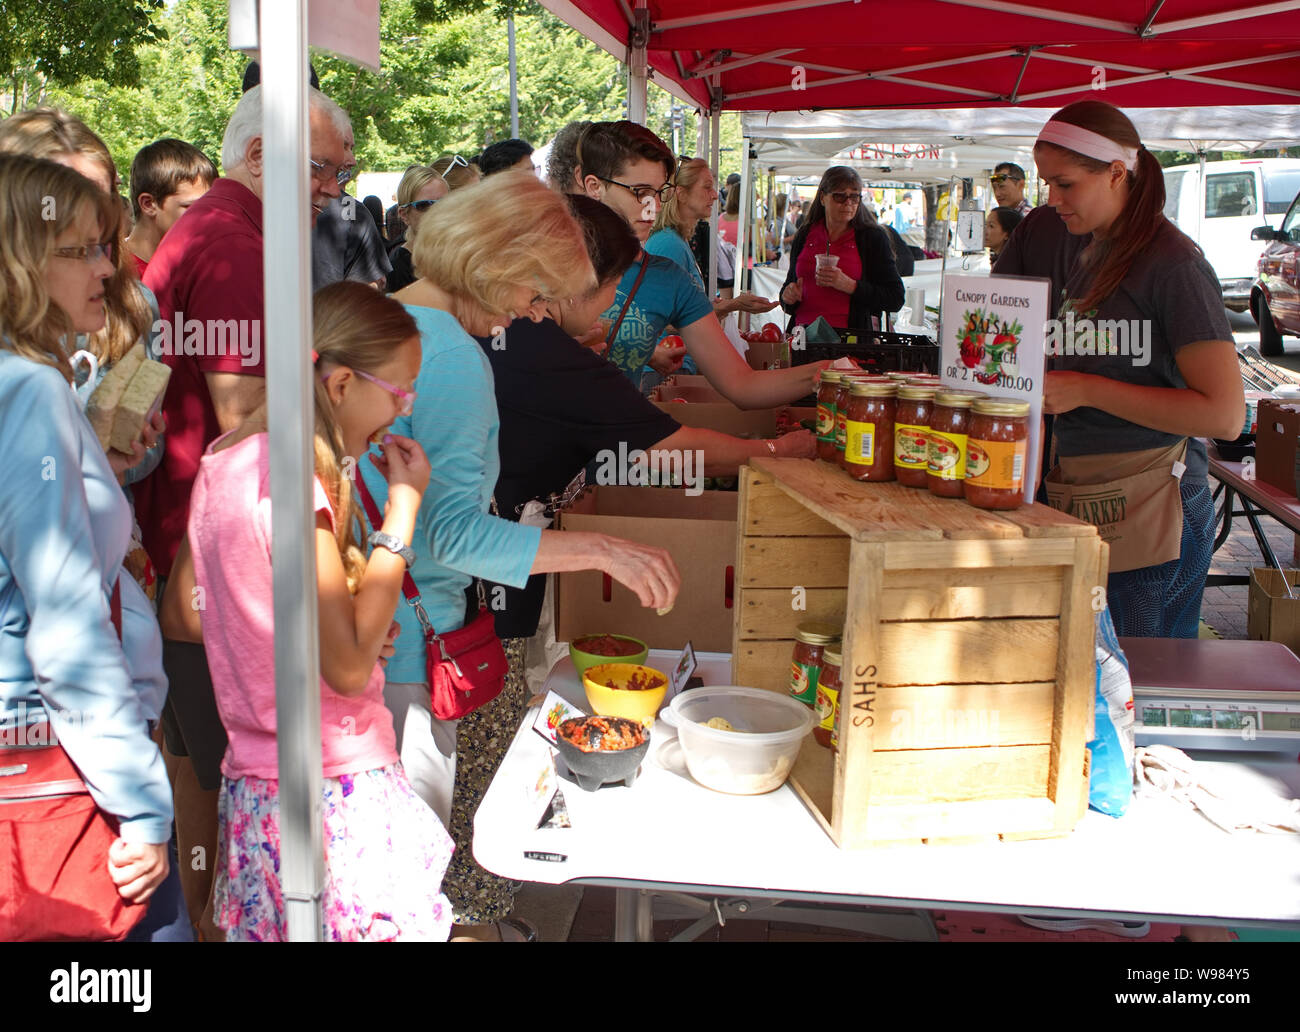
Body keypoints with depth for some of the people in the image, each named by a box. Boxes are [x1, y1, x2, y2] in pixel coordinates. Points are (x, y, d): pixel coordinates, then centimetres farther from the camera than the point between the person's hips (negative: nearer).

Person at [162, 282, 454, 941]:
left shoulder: (226, 460, 6)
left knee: (268, 930, 18)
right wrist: (403, 508, -17)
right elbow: (349, 668, -21)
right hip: (336, 790, -9)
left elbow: (181, 615, 14)